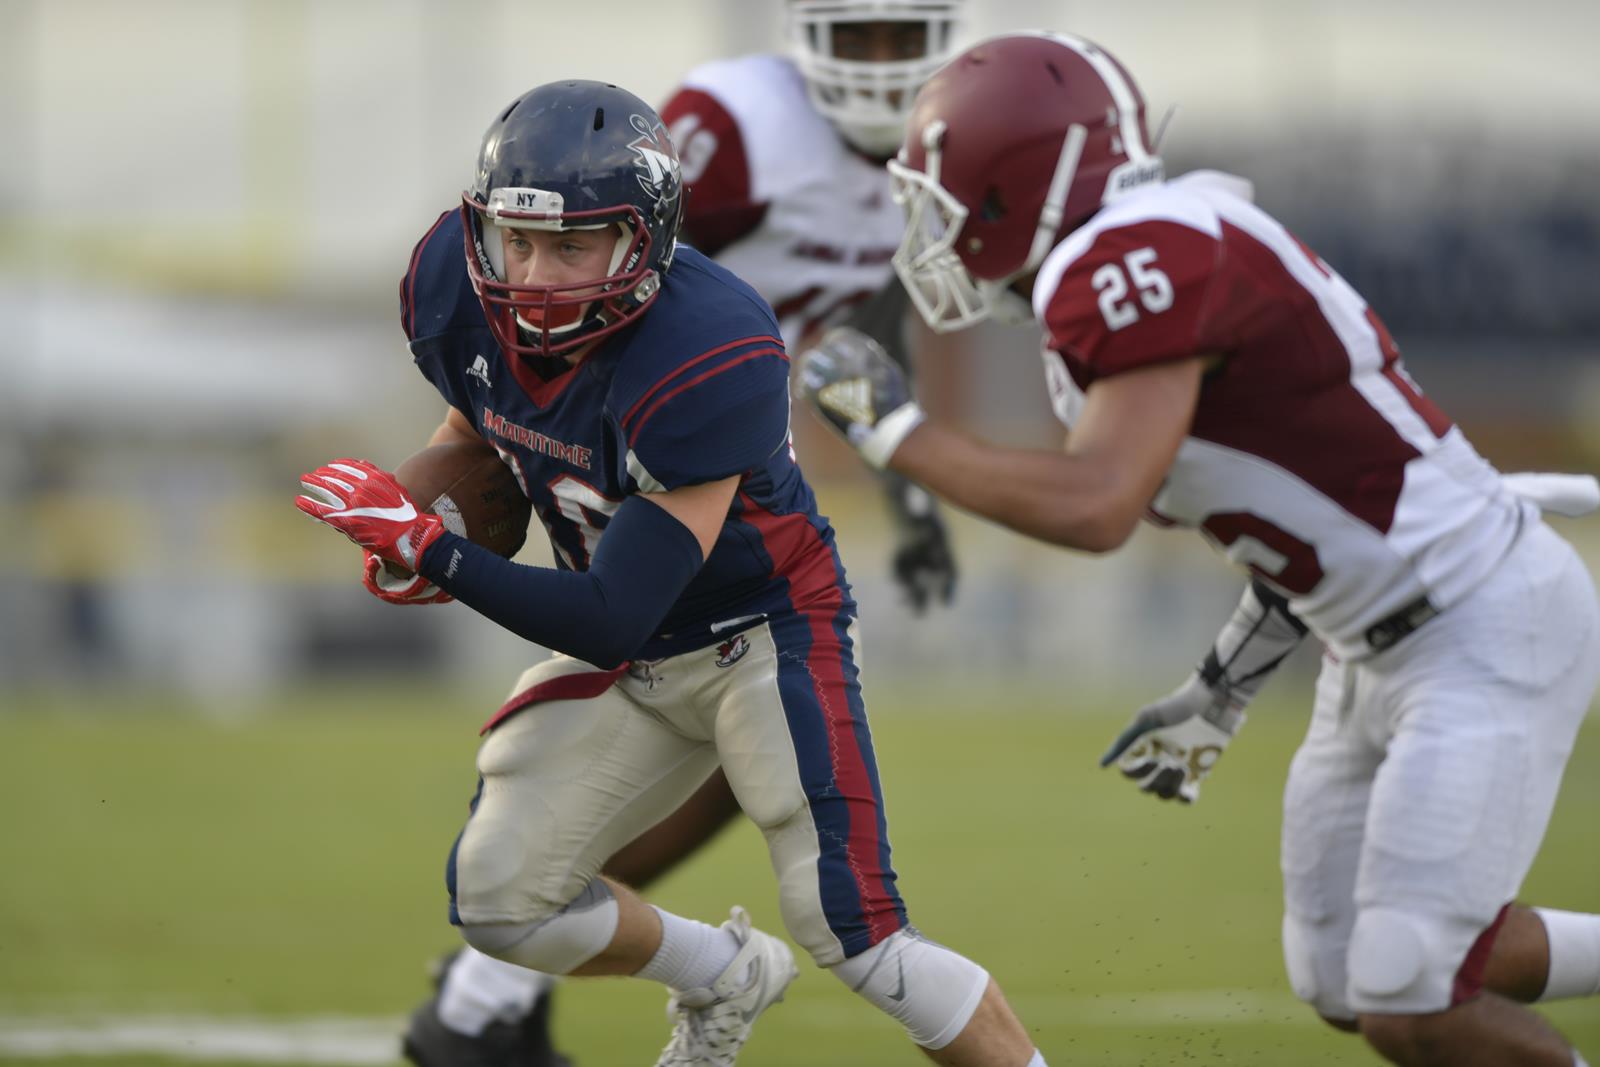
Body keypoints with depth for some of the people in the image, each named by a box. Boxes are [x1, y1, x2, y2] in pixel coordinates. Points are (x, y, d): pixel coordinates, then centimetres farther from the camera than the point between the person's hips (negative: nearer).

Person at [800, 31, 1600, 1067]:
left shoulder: (1133, 263, -20)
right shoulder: (1155, 259, 11)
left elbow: (1095, 509, -30)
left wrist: (892, 428, -18)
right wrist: (1222, 691, 20)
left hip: (1493, 634, -10)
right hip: (1392, 642, 10)